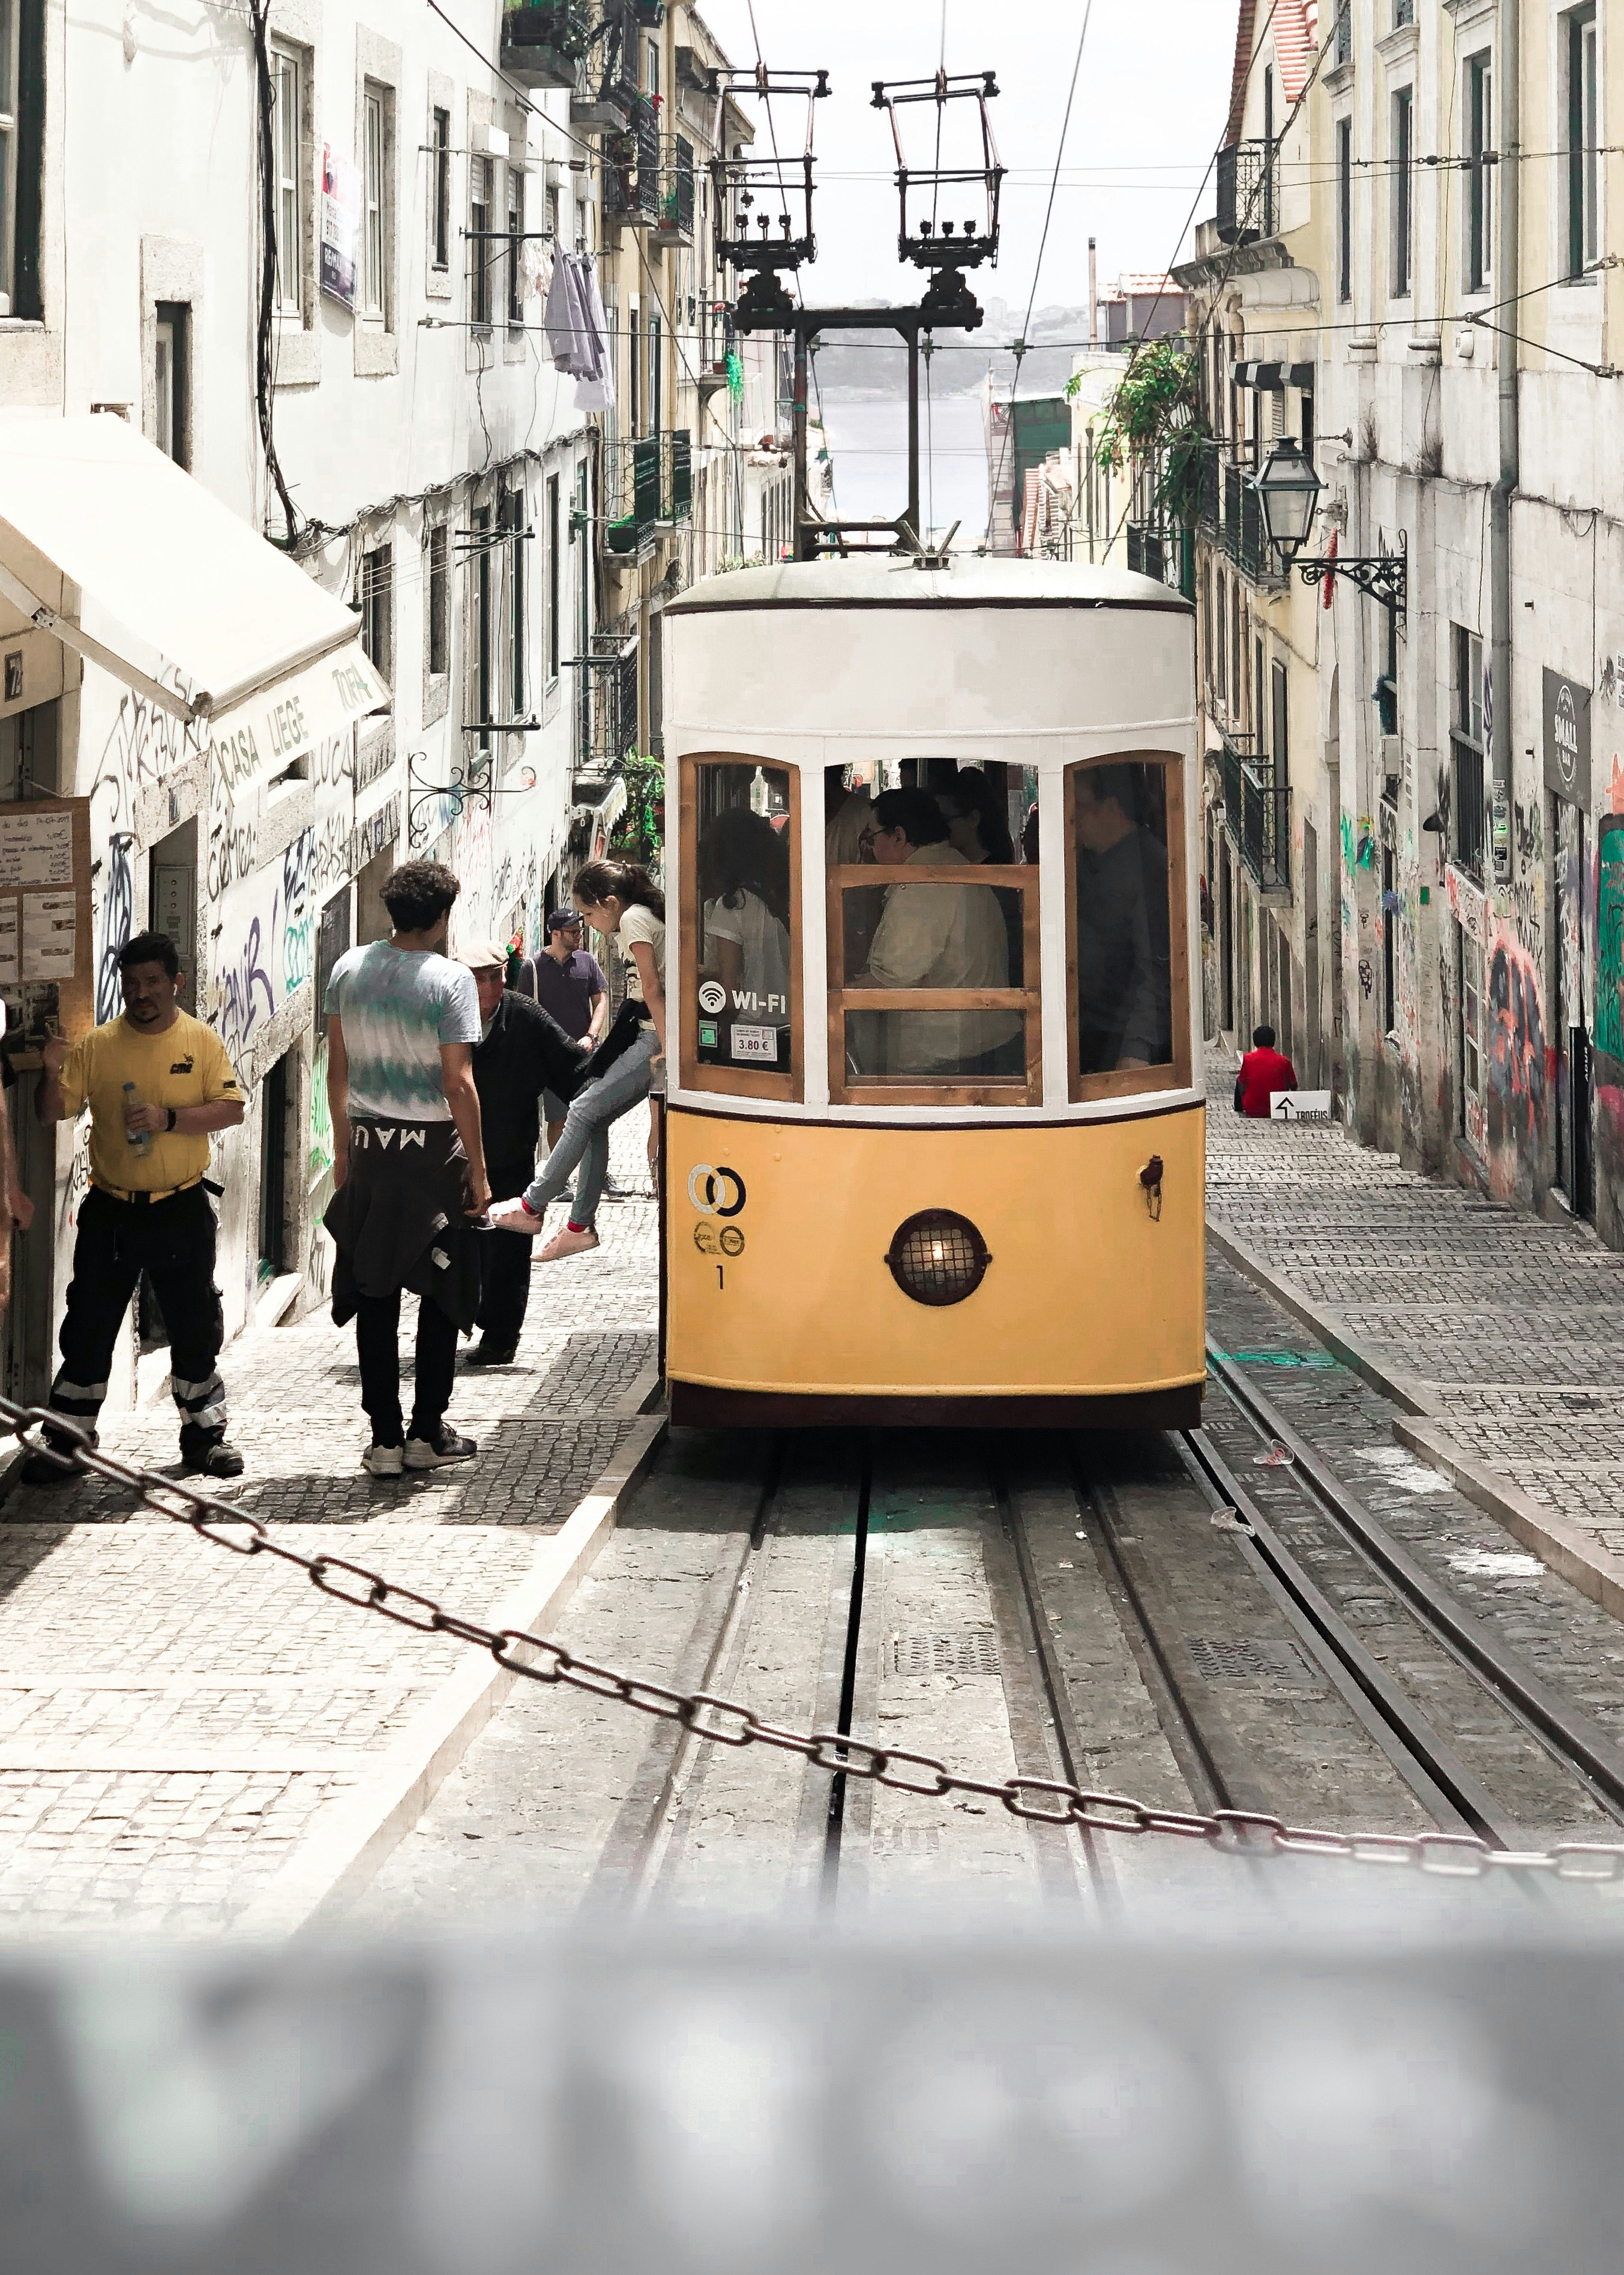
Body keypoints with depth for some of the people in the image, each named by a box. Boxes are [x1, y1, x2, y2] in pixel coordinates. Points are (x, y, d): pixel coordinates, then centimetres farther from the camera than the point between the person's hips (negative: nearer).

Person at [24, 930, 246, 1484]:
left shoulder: (201, 1041, 0)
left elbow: (231, 1108, -8)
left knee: (196, 1329, 7)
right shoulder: (97, 1045, 1)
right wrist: (53, 1074, -21)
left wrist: (168, 1118, -21)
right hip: (111, 1211, 0)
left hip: (181, 1210, 0)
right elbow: (52, 1114, 0)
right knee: (89, 1329, 2)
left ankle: (204, 1435, 20)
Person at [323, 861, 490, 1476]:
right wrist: (478, 1168, -7)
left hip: (368, 1148, 4)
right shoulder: (449, 979, -13)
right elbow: (458, 1084, -14)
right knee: (442, 1293, 9)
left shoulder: (348, 969, 2)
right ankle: (428, 1433, 10)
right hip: (432, 1149, -4)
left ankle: (384, 1438, 6)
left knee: (375, 1294, 7)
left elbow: (337, 1067, 9)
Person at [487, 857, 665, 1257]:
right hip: (652, 1037, 10)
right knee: (595, 1119, 8)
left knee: (585, 1109, -10)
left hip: (656, 1037, -10)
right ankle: (581, 1226, 8)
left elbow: (652, 989, -17)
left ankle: (532, 1206, -7)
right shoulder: (645, 918, 20)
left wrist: (667, 1048, -21)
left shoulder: (633, 920, -9)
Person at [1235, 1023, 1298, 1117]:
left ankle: (1238, 1112, 46)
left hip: (1252, 1110, -1)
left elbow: (1242, 1081, 4)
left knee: (1238, 1080, 27)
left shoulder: (1248, 1059, -11)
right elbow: (1294, 1087, 5)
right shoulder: (1284, 1062, -8)